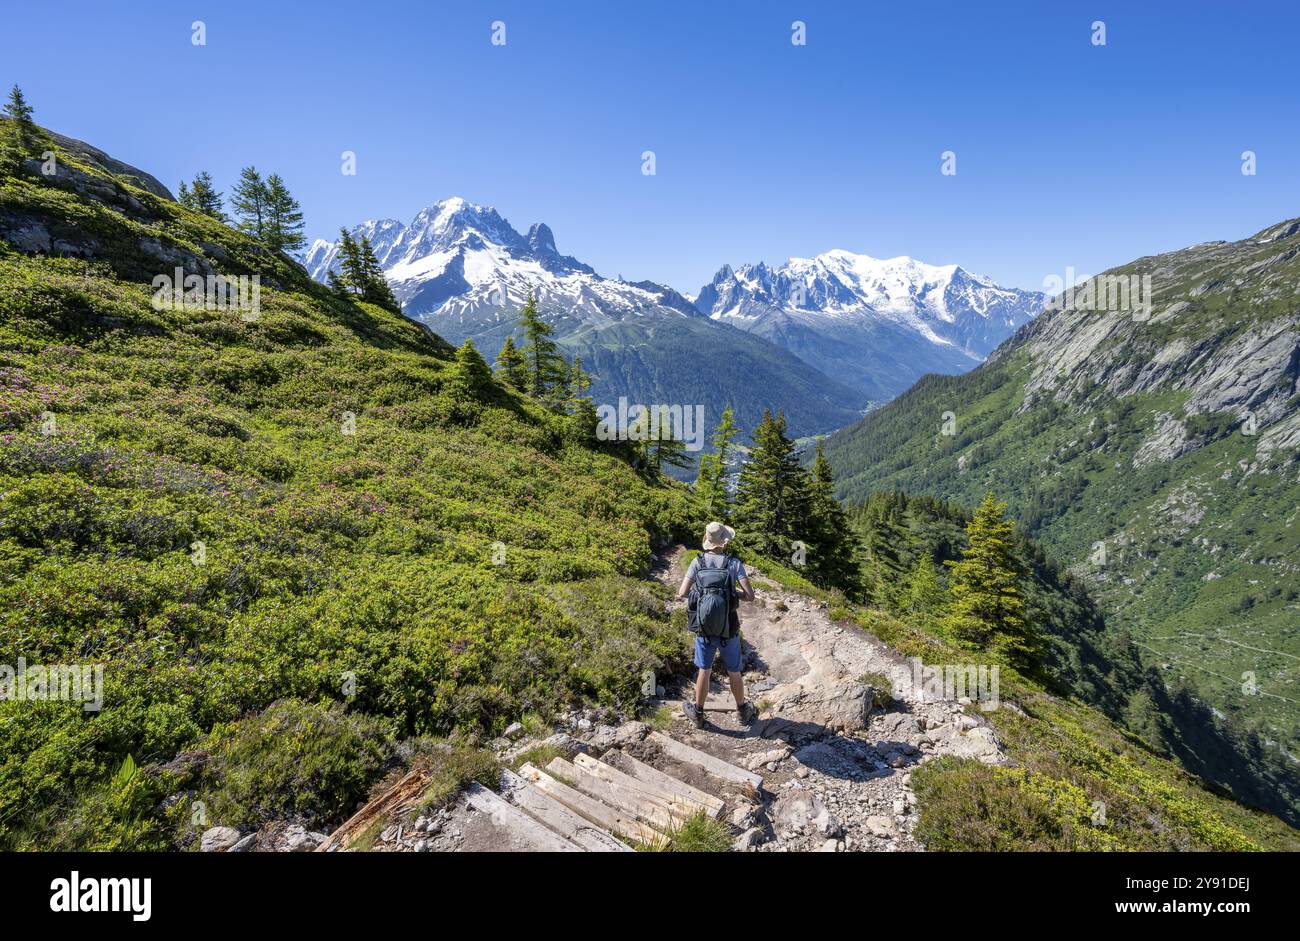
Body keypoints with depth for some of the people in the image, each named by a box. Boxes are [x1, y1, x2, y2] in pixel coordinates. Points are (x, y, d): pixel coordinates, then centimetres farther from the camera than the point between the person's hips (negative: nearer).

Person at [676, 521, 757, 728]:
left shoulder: (697, 562, -7)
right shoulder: (734, 563, -12)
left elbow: (682, 593, -9)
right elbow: (750, 596, -16)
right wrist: (732, 591, 4)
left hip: (704, 628, 1)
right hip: (728, 630, -1)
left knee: (704, 670, 18)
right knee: (734, 671, 18)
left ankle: (698, 713, 31)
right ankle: (743, 711, 37)